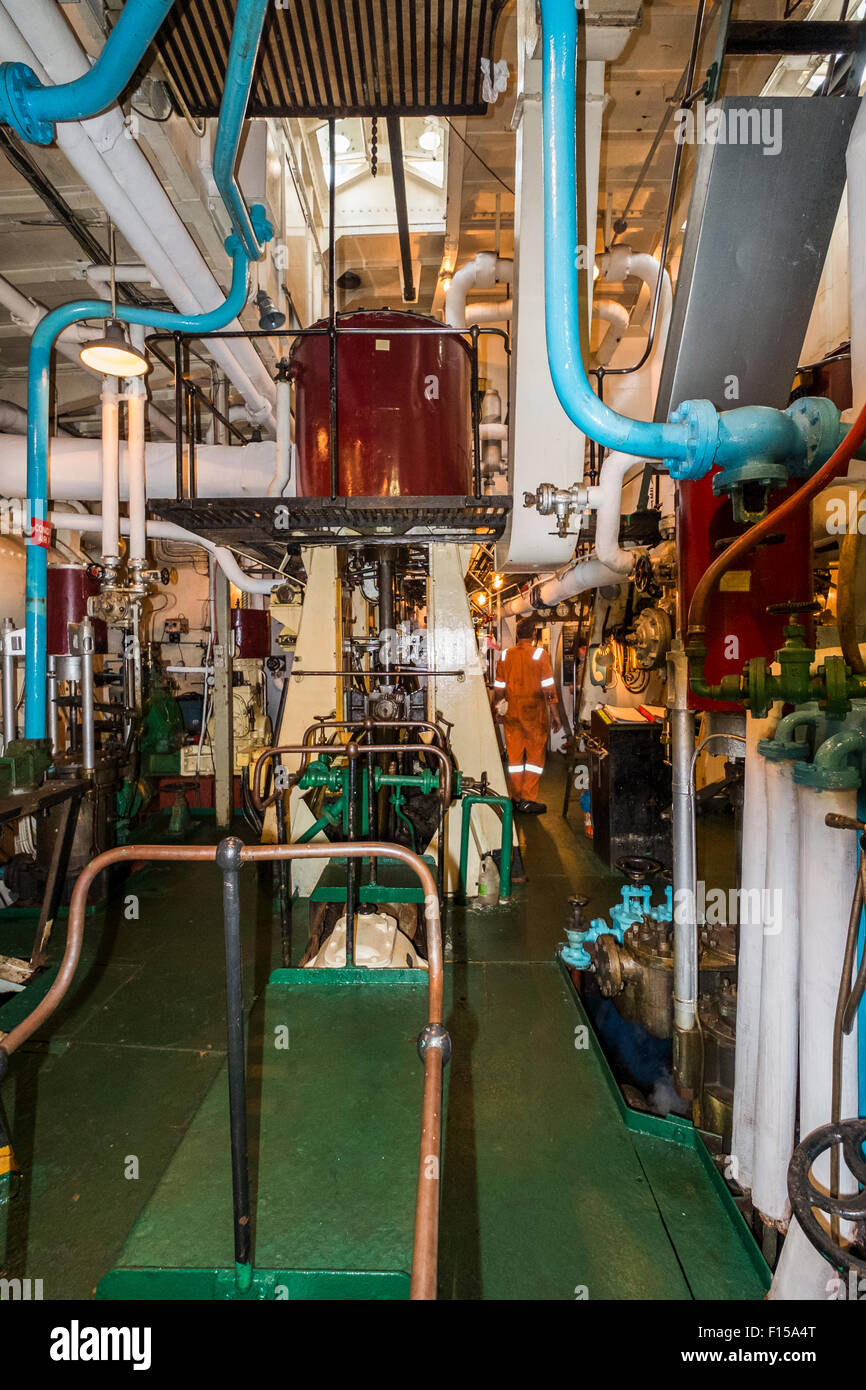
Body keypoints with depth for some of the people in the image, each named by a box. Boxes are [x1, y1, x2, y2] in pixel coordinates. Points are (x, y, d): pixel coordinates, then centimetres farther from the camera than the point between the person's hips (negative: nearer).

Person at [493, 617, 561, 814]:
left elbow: (499, 687, 6)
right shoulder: (539, 654, -8)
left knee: (514, 755, 10)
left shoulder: (505, 655, 3)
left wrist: (498, 709, 19)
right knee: (535, 756, 4)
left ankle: (516, 799, 17)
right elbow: (548, 688, -10)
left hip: (511, 713, 4)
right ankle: (528, 800, 2)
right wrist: (555, 714, -6)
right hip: (534, 712, -4)